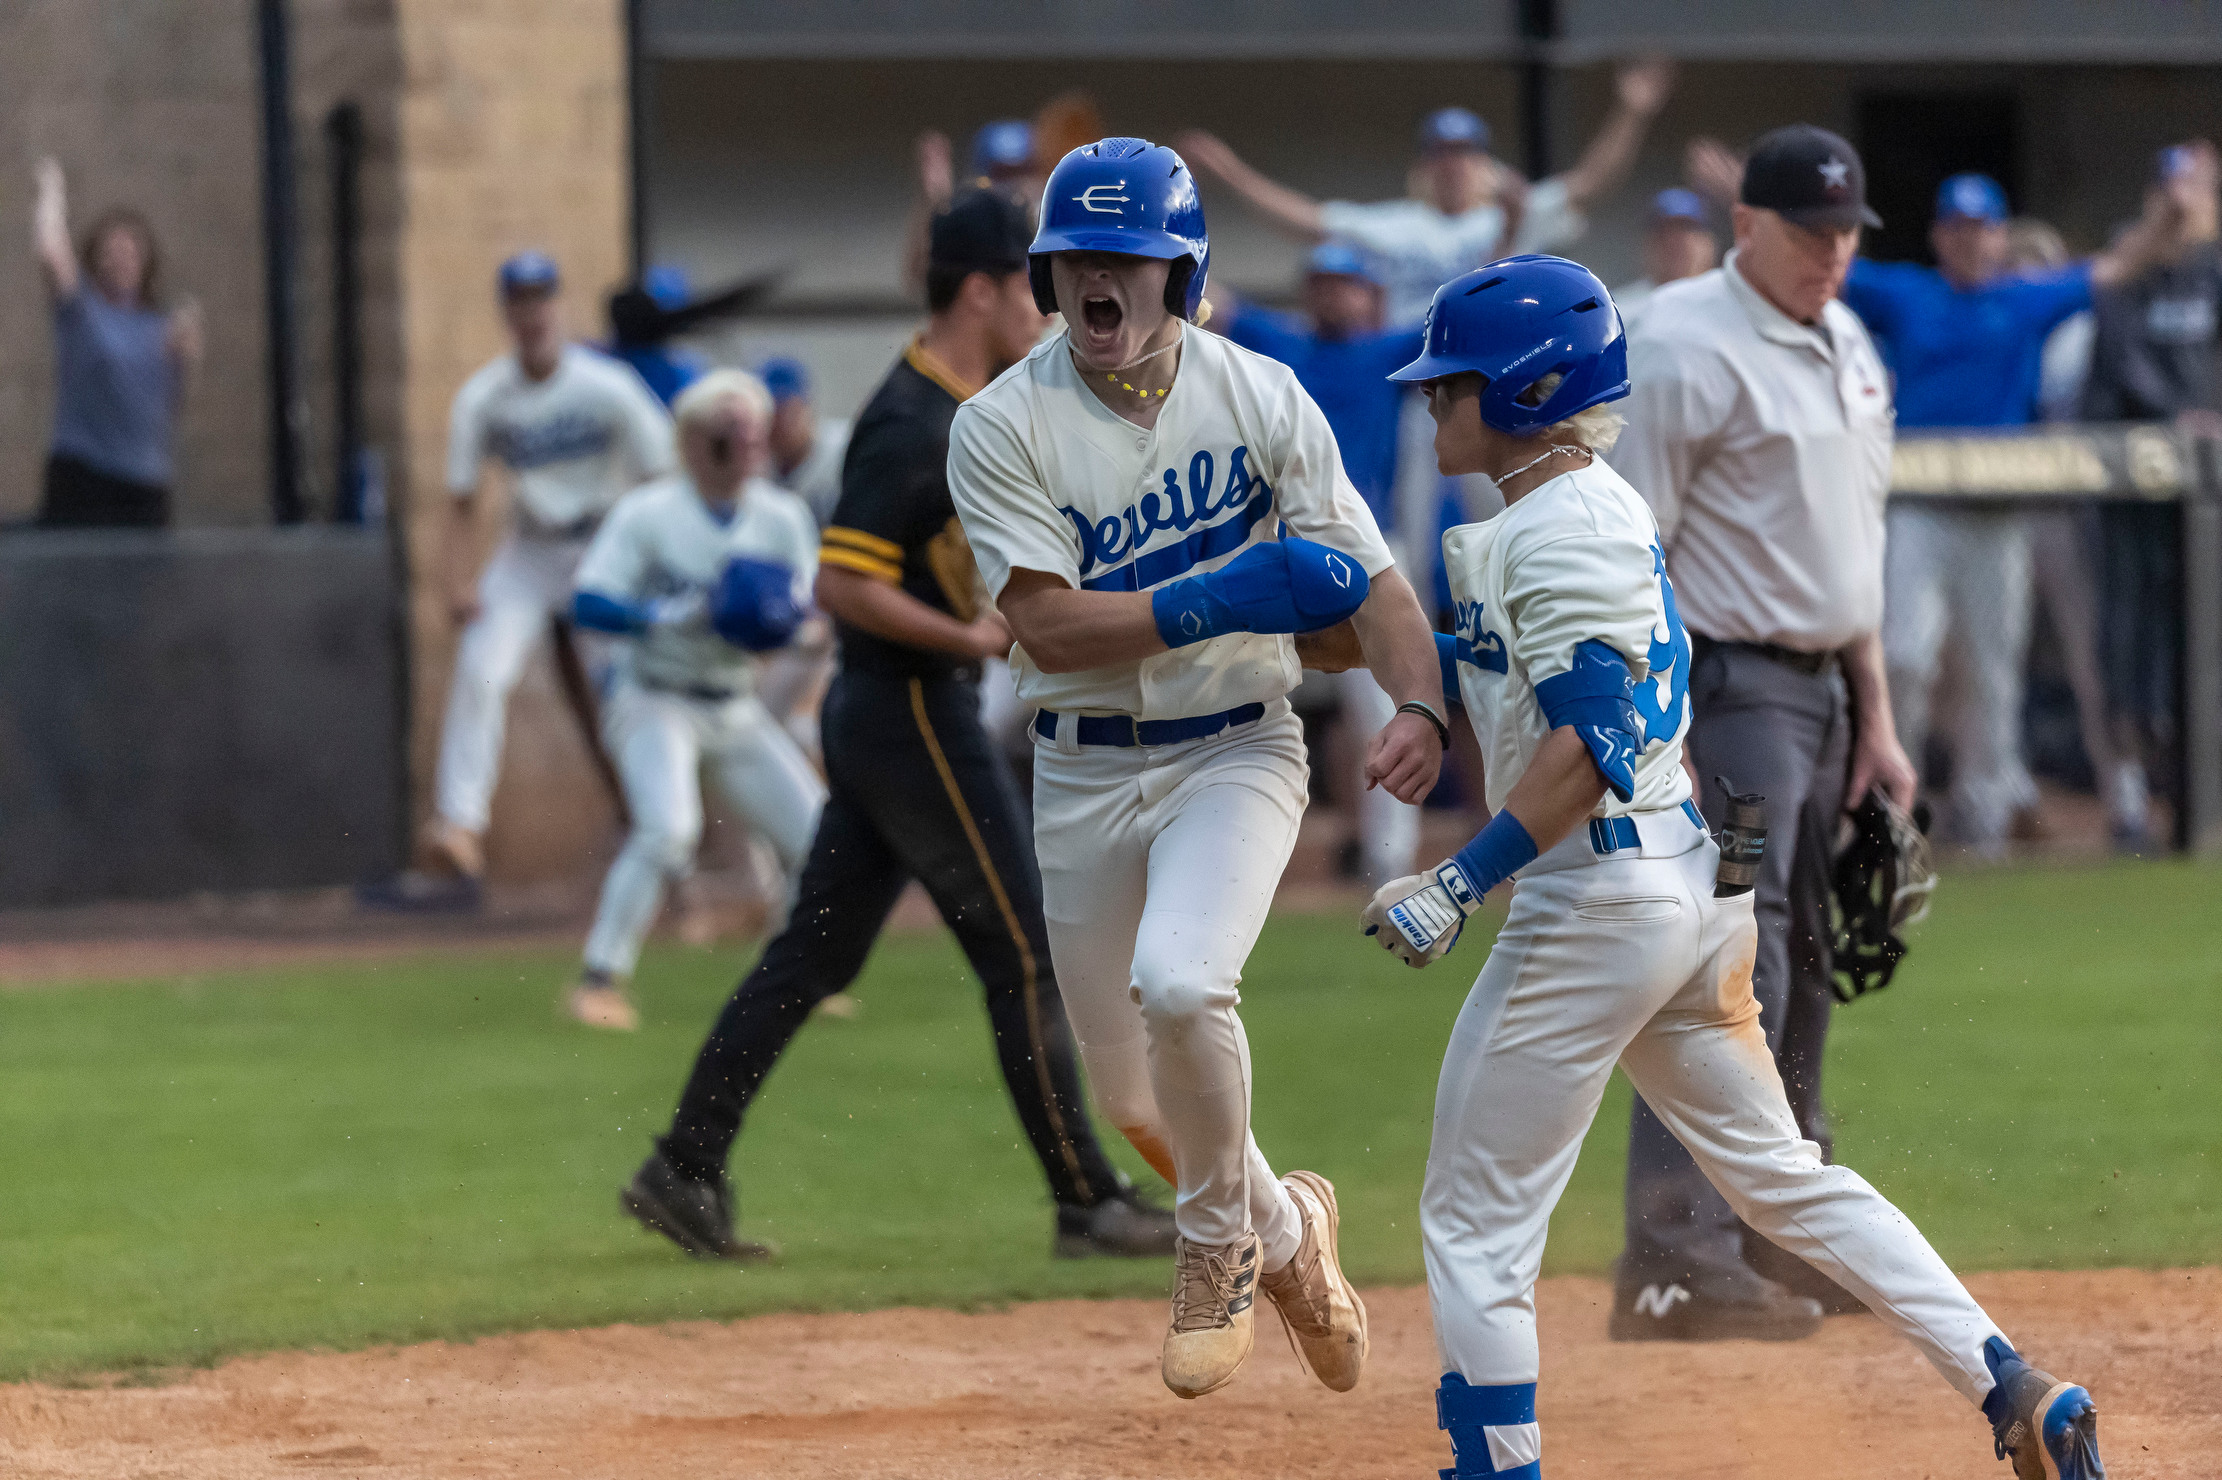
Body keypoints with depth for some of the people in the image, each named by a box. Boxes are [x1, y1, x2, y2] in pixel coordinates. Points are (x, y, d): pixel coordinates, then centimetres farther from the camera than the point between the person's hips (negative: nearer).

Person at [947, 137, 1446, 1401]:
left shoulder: (1262, 398, -5)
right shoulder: (1002, 427, -9)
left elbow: (1369, 577, -7)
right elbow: (1048, 626, -17)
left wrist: (1421, 706, -26)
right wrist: (1220, 603, -29)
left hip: (1236, 754, -2)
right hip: (1083, 775, 2)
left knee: (1178, 981, -29)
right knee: (1138, 1100, 10)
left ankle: (1222, 1244, -3)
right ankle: (1284, 1225, 42)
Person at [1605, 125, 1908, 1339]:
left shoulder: (1847, 346, 15)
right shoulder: (1685, 349, -13)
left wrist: (1875, 718, 19)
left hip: (1821, 688, 9)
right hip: (1724, 687, -9)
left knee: (1802, 968, 13)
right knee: (1730, 965, -16)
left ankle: (1782, 1240, 21)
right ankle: (1675, 1259, -19)